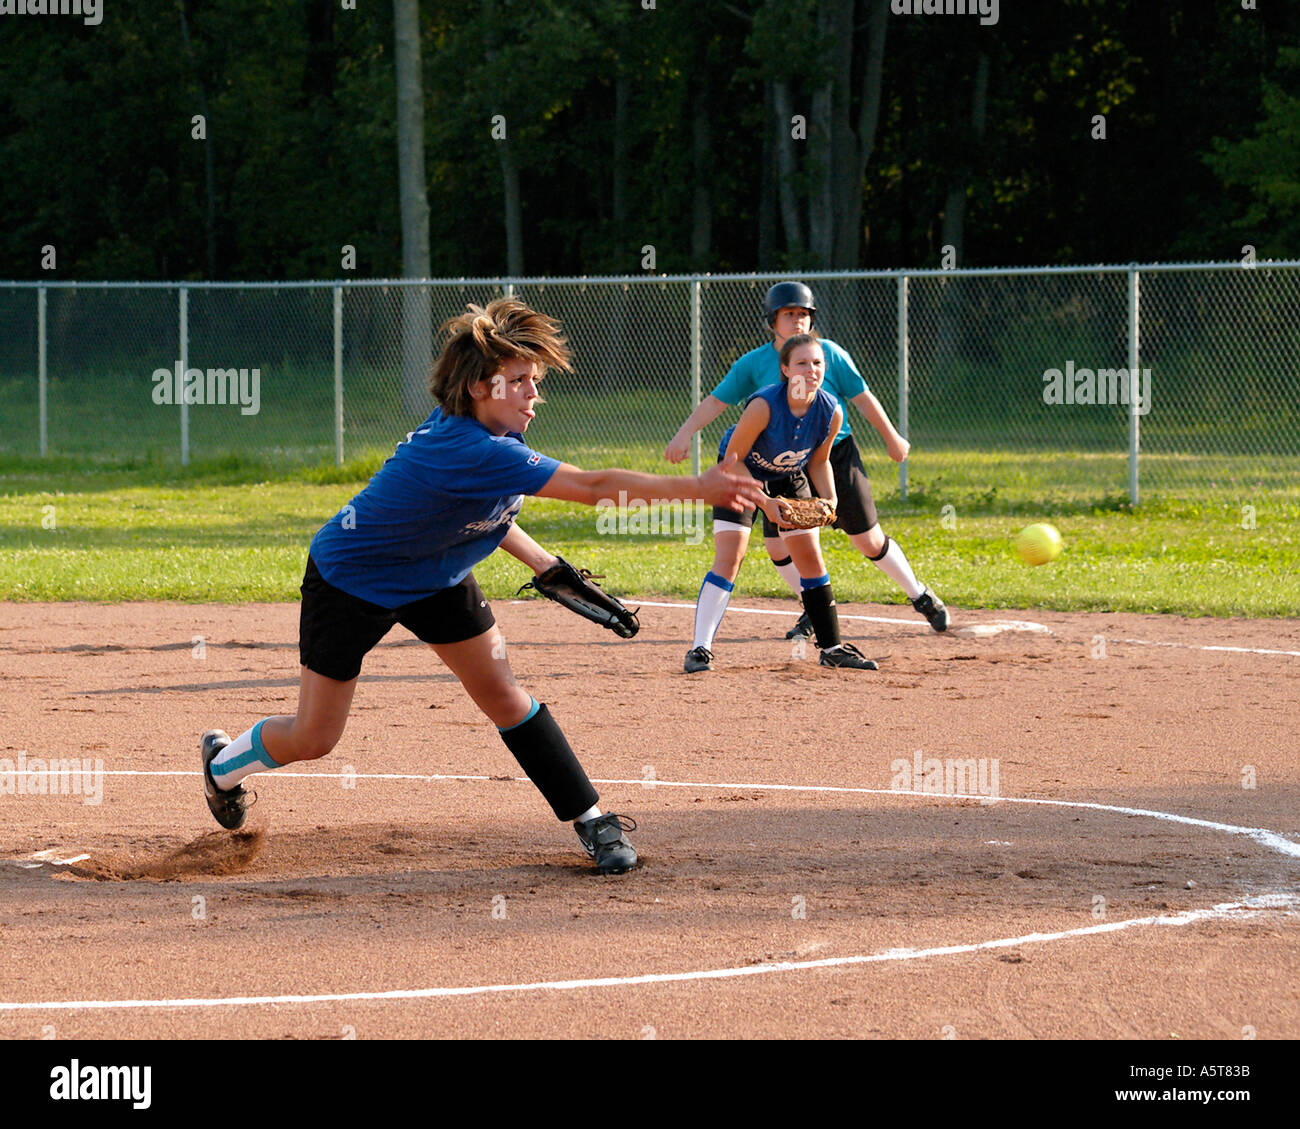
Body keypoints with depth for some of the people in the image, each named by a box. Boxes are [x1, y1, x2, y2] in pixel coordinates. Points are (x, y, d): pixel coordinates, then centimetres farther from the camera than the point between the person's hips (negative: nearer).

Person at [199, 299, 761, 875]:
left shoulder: (489, 437, -13)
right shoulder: (472, 450, -41)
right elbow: (591, 486, -47)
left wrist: (542, 562, 0)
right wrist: (698, 487, -50)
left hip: (435, 577, 7)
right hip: (348, 580, -7)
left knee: (503, 695, -3)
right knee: (312, 739, 4)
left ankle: (590, 818, 1)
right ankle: (224, 762, 35)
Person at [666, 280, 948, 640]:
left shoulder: (829, 354, -6)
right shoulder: (754, 363, -2)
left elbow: (863, 398, 1)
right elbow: (716, 401, -5)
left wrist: (892, 439, 8)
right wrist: (685, 433, -18)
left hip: (836, 455, -2)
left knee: (870, 542, 1)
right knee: (779, 547, -4)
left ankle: (920, 596, 21)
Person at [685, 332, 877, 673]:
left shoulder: (831, 412, -21)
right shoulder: (764, 405, -35)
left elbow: (819, 462, -1)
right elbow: (732, 459, -25)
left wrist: (828, 498, -18)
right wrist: (763, 502, -32)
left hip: (789, 478, 5)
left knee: (811, 560, 4)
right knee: (728, 558, -17)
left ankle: (832, 648, 17)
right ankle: (700, 650, -19)